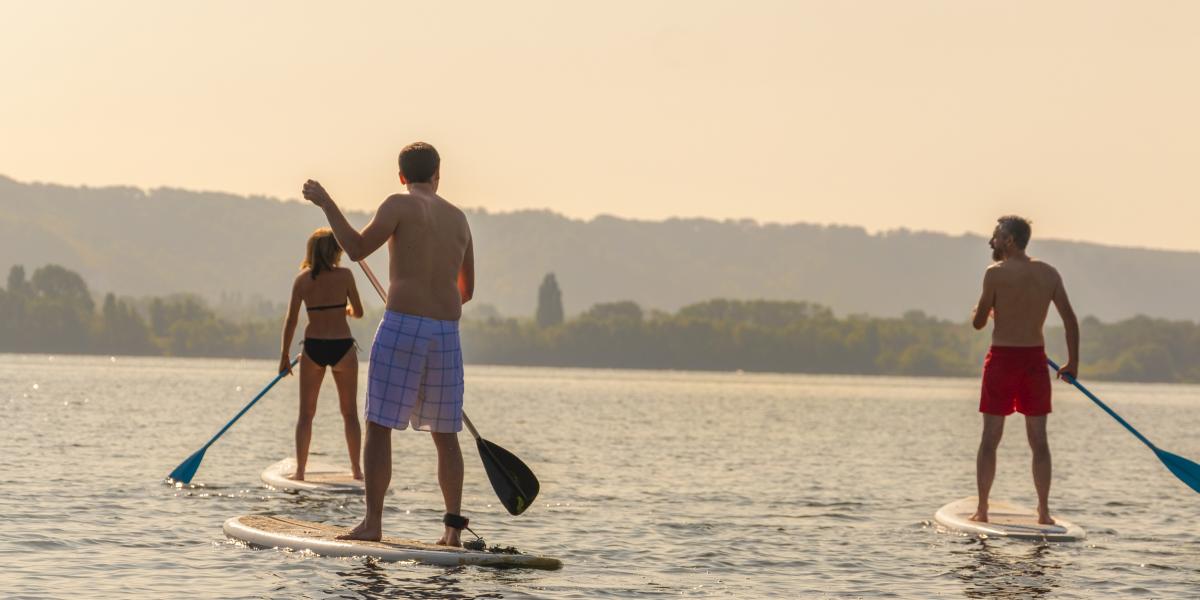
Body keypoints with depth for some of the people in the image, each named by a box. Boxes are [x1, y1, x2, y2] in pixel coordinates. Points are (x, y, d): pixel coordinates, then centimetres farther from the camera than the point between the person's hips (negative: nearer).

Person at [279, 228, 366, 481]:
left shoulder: (302, 279, -2)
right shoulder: (344, 275, -6)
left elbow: (291, 320, -3)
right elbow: (358, 312, 2)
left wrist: (285, 356, 4)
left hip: (313, 348, 1)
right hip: (342, 347, -1)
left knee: (306, 413, 10)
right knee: (350, 413, 10)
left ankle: (300, 470, 4)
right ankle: (356, 469, 9)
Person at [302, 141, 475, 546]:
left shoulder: (400, 205, -2)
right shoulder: (459, 218, 15)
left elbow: (357, 248, -10)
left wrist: (326, 204, -2)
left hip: (402, 326, -5)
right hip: (447, 331, 5)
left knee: (379, 425, 0)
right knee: (445, 432, 11)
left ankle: (372, 522, -5)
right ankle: (453, 525, 8)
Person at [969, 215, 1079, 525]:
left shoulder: (996, 273, -9)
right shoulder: (1049, 274, 4)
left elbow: (979, 322, -5)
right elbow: (1070, 319, 2)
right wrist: (1072, 362, 8)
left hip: (1002, 359, -3)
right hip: (1035, 360, 3)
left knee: (990, 438, 3)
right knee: (1039, 439, 7)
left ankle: (981, 509, 3)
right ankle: (1043, 510, 5)